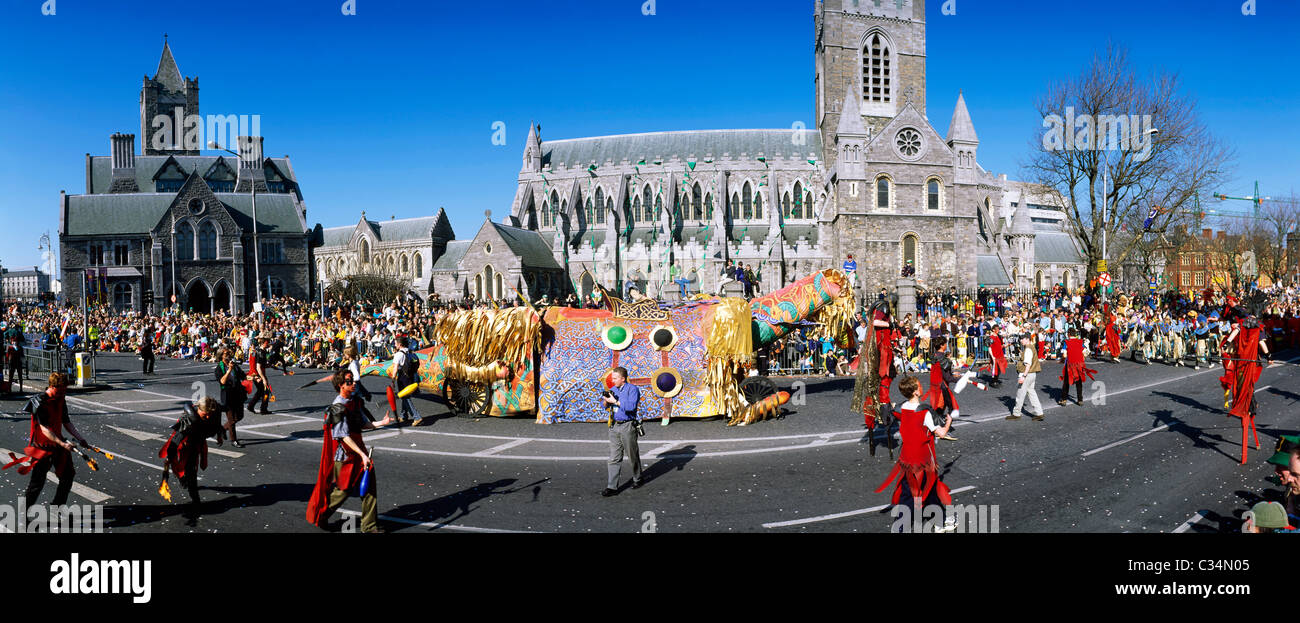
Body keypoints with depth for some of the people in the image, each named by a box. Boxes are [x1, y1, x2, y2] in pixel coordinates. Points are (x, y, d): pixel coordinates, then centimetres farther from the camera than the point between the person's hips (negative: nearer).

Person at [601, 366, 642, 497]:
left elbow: (631, 406, -21)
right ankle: (612, 487, 0)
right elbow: (606, 406, 20)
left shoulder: (632, 389, -7)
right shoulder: (613, 389, 13)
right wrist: (606, 400, -3)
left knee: (633, 456, 8)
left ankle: (637, 480, 29)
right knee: (614, 458, 1)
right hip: (614, 426, 5)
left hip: (627, 426, -5)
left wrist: (615, 401, -19)